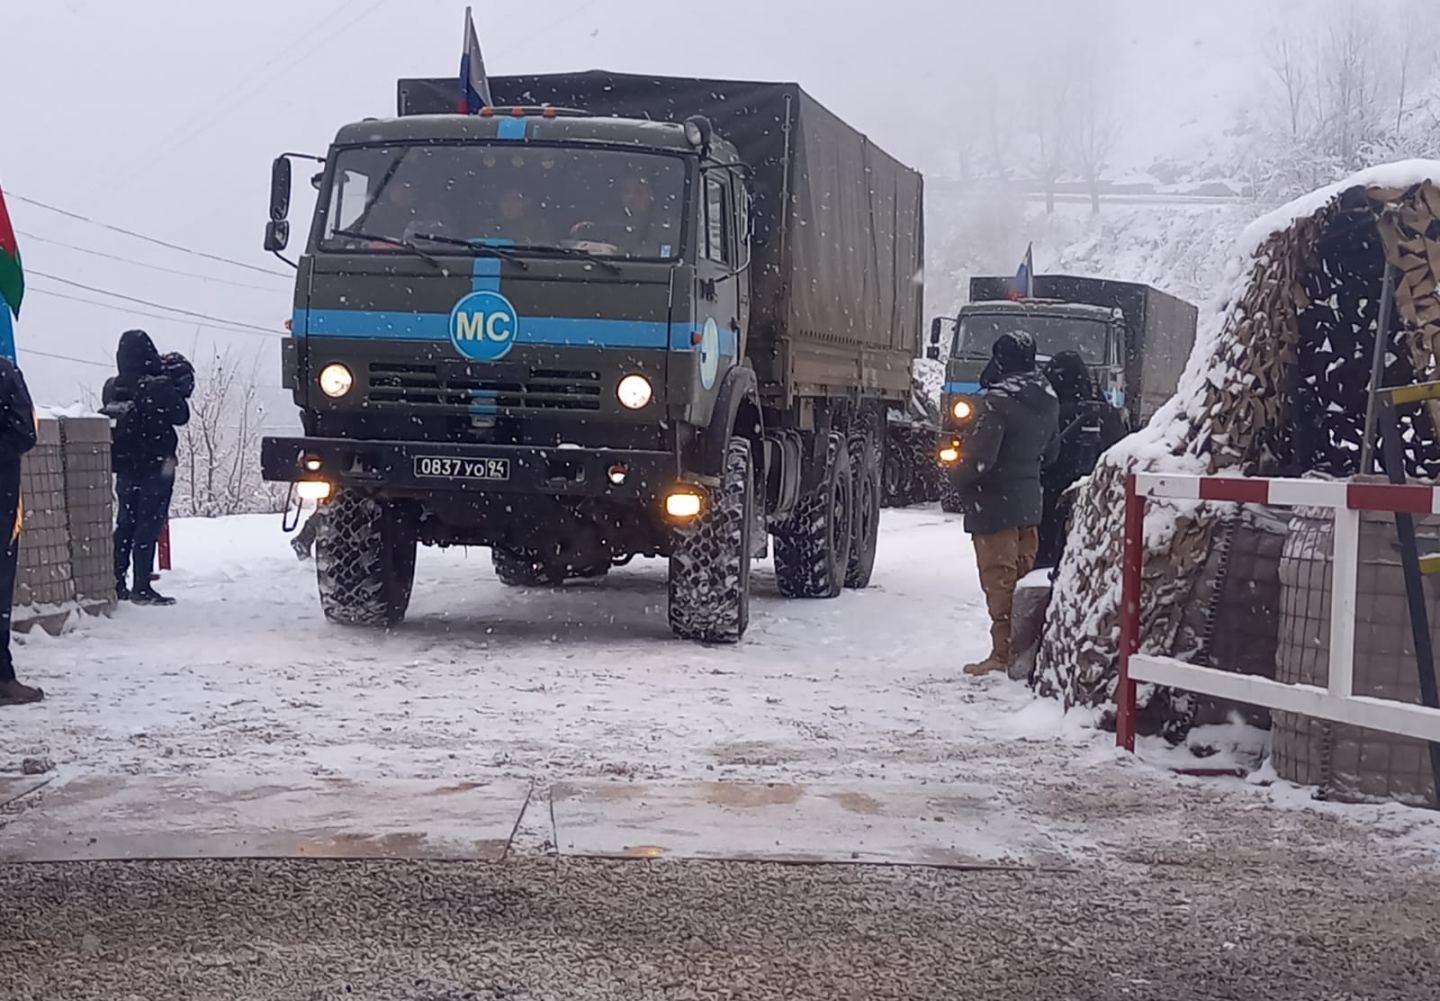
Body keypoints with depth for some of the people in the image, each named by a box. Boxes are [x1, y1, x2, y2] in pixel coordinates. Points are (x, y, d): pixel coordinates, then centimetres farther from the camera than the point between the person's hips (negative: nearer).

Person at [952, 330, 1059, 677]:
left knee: (999, 579, -2)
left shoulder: (999, 402, -21)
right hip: (1030, 501, 8)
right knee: (1024, 576, 15)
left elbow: (980, 457, -24)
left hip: (995, 505, -8)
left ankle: (1003, 653, 0)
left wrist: (961, 479, -6)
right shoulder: (1048, 401, 6)